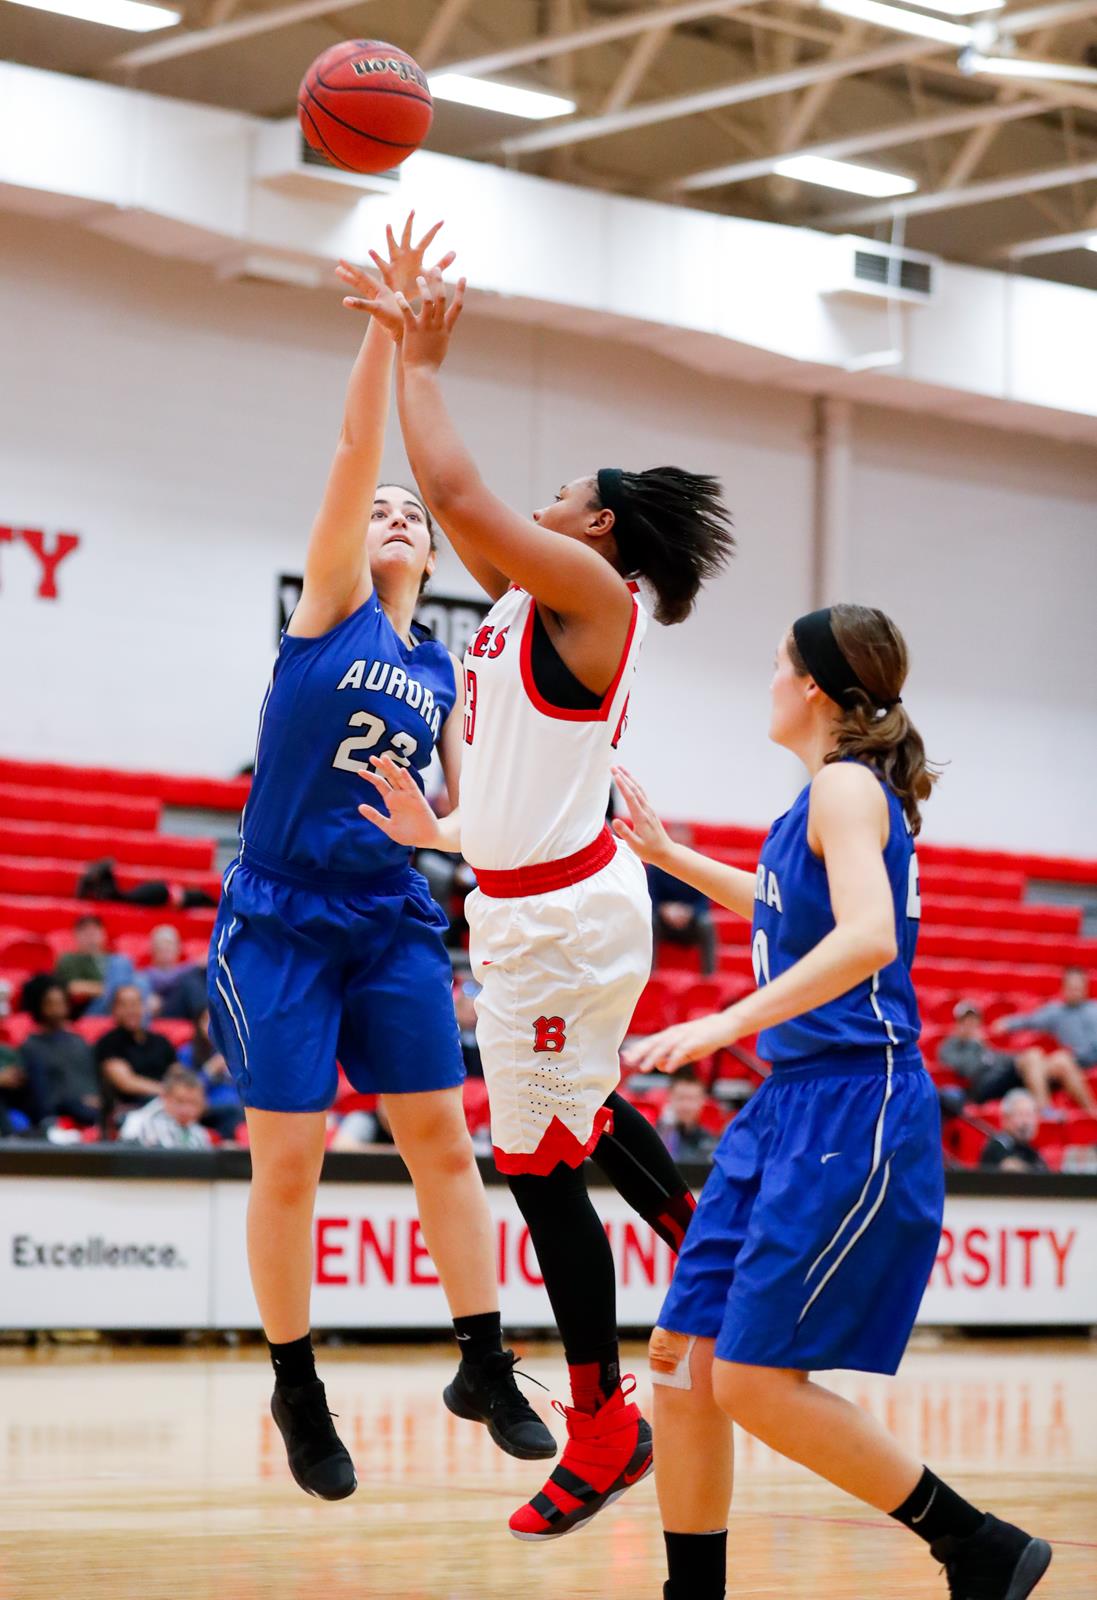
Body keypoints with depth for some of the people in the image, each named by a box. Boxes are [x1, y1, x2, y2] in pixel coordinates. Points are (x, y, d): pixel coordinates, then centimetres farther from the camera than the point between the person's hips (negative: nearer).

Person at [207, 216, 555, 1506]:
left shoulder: (444, 674, 12)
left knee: (443, 1141, 0)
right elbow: (352, 456, -11)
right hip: (281, 919, -4)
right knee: (287, 1162, -4)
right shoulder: (328, 609, 0)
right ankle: (298, 1391, 9)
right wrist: (387, 325, -19)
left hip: (393, 925, 4)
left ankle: (485, 1369, 7)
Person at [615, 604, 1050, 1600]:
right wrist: (671, 856, 38)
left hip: (855, 1114, -9)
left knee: (756, 1379, -11)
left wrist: (728, 1023, -32)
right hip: (791, 1106, 9)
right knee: (684, 1357, 5)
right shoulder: (826, 796, 16)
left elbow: (866, 937, -28)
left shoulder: (848, 787, -11)